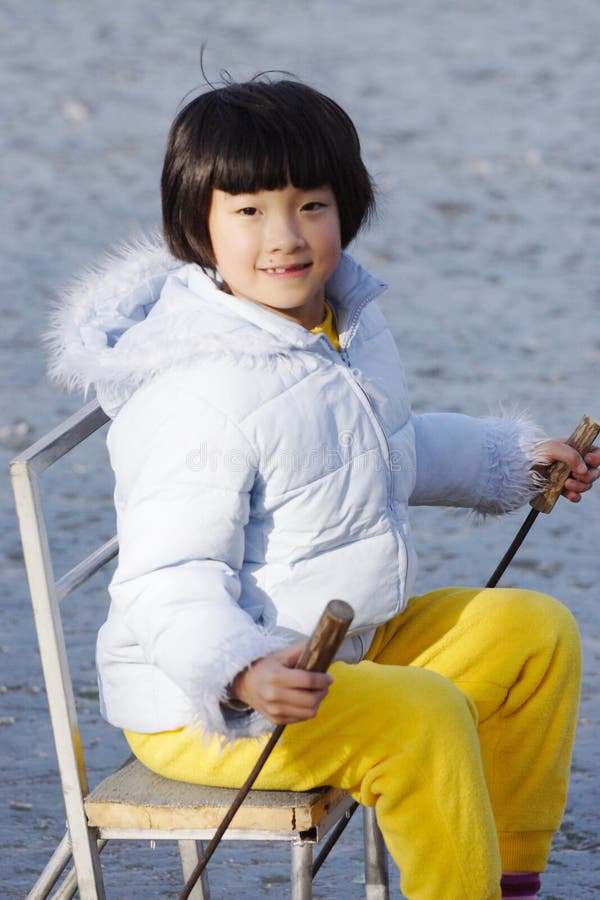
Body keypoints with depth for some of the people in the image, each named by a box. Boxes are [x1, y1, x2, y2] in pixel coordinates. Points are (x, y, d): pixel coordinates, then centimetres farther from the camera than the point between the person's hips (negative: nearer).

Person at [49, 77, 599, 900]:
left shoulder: (349, 322, 4)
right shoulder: (198, 395, -27)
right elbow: (172, 582, -29)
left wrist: (511, 460, 29)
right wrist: (241, 671, -46)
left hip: (346, 647, 10)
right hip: (199, 701, -10)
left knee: (534, 633, 13)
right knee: (423, 719, -31)